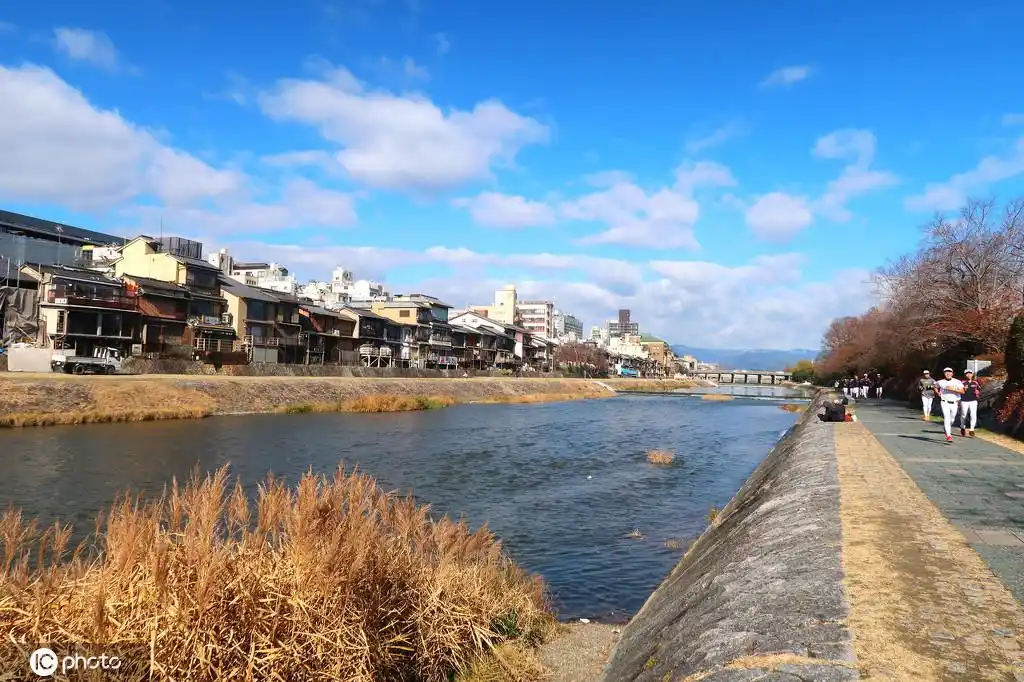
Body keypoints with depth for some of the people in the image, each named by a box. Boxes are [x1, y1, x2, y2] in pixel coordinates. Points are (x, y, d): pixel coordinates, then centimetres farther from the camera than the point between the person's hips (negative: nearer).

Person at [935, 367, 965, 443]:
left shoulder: (957, 382, 0)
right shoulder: (940, 382, 2)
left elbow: (962, 391, -9)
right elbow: (935, 387, 23)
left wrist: (953, 389, -21)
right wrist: (937, 392, 5)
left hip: (955, 403, 2)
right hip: (945, 403, -2)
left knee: (952, 419, 13)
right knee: (947, 418, -15)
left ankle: (947, 430, 43)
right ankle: (948, 436, -17)